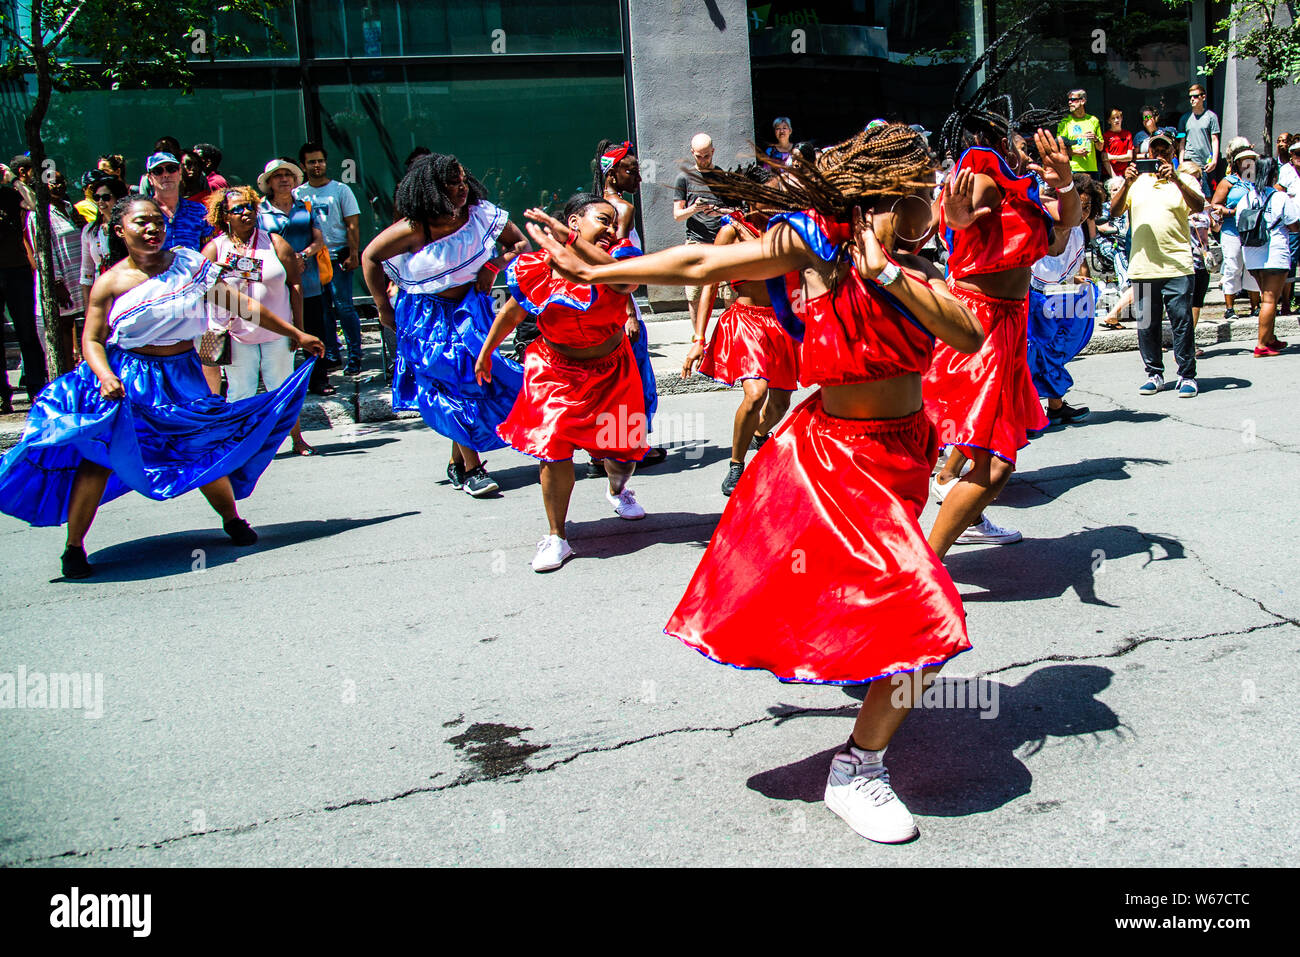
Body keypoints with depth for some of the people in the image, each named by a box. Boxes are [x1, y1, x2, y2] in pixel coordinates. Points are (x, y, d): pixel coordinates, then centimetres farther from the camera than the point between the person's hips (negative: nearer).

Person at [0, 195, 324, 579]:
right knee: (99, 453, -10)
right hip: (127, 378, -2)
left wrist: (295, 334, 2)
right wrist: (105, 376, -25)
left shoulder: (187, 263, -2)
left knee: (205, 450, 6)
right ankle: (74, 547, 0)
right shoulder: (110, 283, -7)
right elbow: (92, 340, -4)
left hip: (182, 378, 2)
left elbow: (237, 303, 1)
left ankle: (232, 520, 33)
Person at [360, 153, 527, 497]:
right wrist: (383, 307, -1)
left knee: (472, 377, 1)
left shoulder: (481, 215, -5)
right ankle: (472, 469, -4)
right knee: (453, 384, -10)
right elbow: (370, 257, -4)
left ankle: (457, 462, 17)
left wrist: (495, 265, -10)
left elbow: (520, 243, 8)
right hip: (427, 318, -4)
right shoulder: (415, 228, -15)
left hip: (470, 309, 4)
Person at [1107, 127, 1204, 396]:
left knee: (1182, 321, -5)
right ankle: (1154, 374, 17)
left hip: (1176, 267, -3)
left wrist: (1175, 179, -21)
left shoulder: (1184, 180, 7)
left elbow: (1199, 206, -10)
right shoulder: (1137, 182, 15)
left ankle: (1187, 376, 1)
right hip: (1142, 268, 3)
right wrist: (1126, 184, -12)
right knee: (1146, 324, 6)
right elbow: (1115, 210, 4)